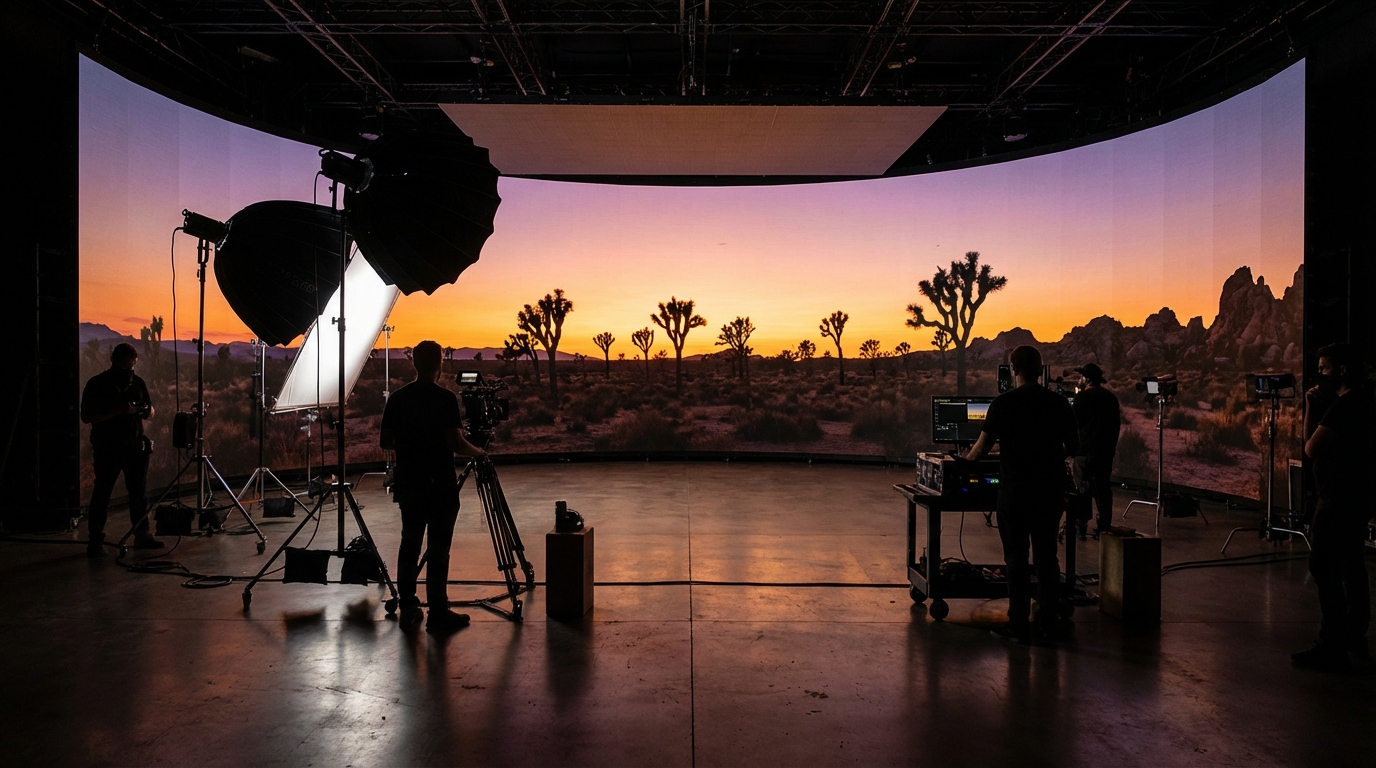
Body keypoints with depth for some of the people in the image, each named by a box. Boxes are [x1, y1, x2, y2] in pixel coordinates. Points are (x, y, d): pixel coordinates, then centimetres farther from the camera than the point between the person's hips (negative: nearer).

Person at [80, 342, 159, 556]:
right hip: (107, 448, -5)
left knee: (139, 492, 8)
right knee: (102, 494, -2)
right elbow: (86, 416, -11)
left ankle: (142, 535, 15)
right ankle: (95, 541, 3)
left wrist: (145, 411, -6)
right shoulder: (97, 384, -4)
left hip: (135, 446, 5)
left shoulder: (138, 382, 10)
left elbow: (151, 412, 18)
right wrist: (117, 410, -21)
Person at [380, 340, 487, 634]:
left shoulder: (397, 398, 3)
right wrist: (477, 452, 1)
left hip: (408, 483, 5)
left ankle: (408, 609, 18)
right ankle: (438, 614, 2)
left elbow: (386, 441, 8)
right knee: (438, 549, -1)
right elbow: (454, 442, -17)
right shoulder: (445, 399, -12)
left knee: (409, 543, 14)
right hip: (439, 485, -5)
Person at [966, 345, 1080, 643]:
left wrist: (967, 458, 17)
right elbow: (1074, 447, 10)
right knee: (1047, 556, 11)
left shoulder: (1003, 403, -9)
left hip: (1014, 492, -4)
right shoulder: (1059, 403, 2)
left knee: (1016, 559, 3)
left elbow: (982, 447, -4)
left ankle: (1019, 627, 6)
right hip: (1050, 491, 4)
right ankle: (1048, 624, 17)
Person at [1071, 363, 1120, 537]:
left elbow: (1075, 422, -11)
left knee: (1083, 489, -1)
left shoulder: (1082, 396, -9)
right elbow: (1116, 423, 15)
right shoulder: (1111, 397, 10)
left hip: (1086, 450, -5)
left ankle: (1080, 528, -1)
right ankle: (1104, 528, 9)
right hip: (1107, 450, 5)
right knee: (1104, 489, 9)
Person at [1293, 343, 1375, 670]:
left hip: (1338, 501, -10)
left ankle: (1332, 648, -4)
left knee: (1326, 569, -7)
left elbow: (1311, 448, -16)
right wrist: (1313, 408, 5)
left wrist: (1311, 411, 1)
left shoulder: (1342, 406, -18)